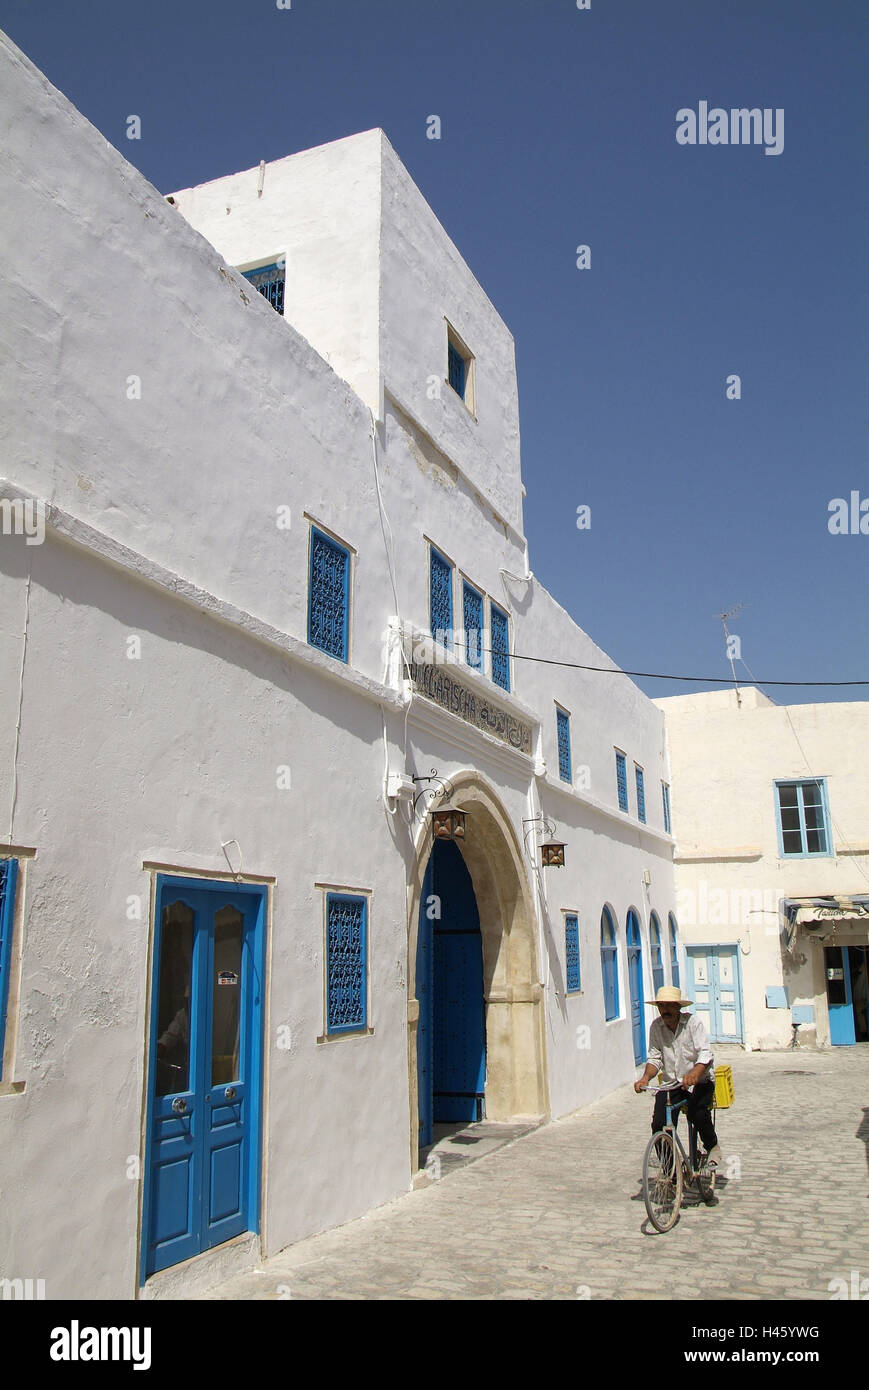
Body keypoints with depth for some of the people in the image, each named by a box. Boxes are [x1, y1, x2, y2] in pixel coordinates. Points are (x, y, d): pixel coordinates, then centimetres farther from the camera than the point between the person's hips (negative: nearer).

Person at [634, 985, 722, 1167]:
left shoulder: (692, 1022, -13)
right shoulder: (656, 1026, -2)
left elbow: (705, 1054, -21)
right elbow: (654, 1058, 2)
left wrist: (693, 1075, -41)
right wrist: (645, 1078, -19)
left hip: (699, 1080, -3)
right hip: (671, 1083, 3)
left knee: (697, 1113, -30)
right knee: (659, 1125, -14)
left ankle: (712, 1147, 3)